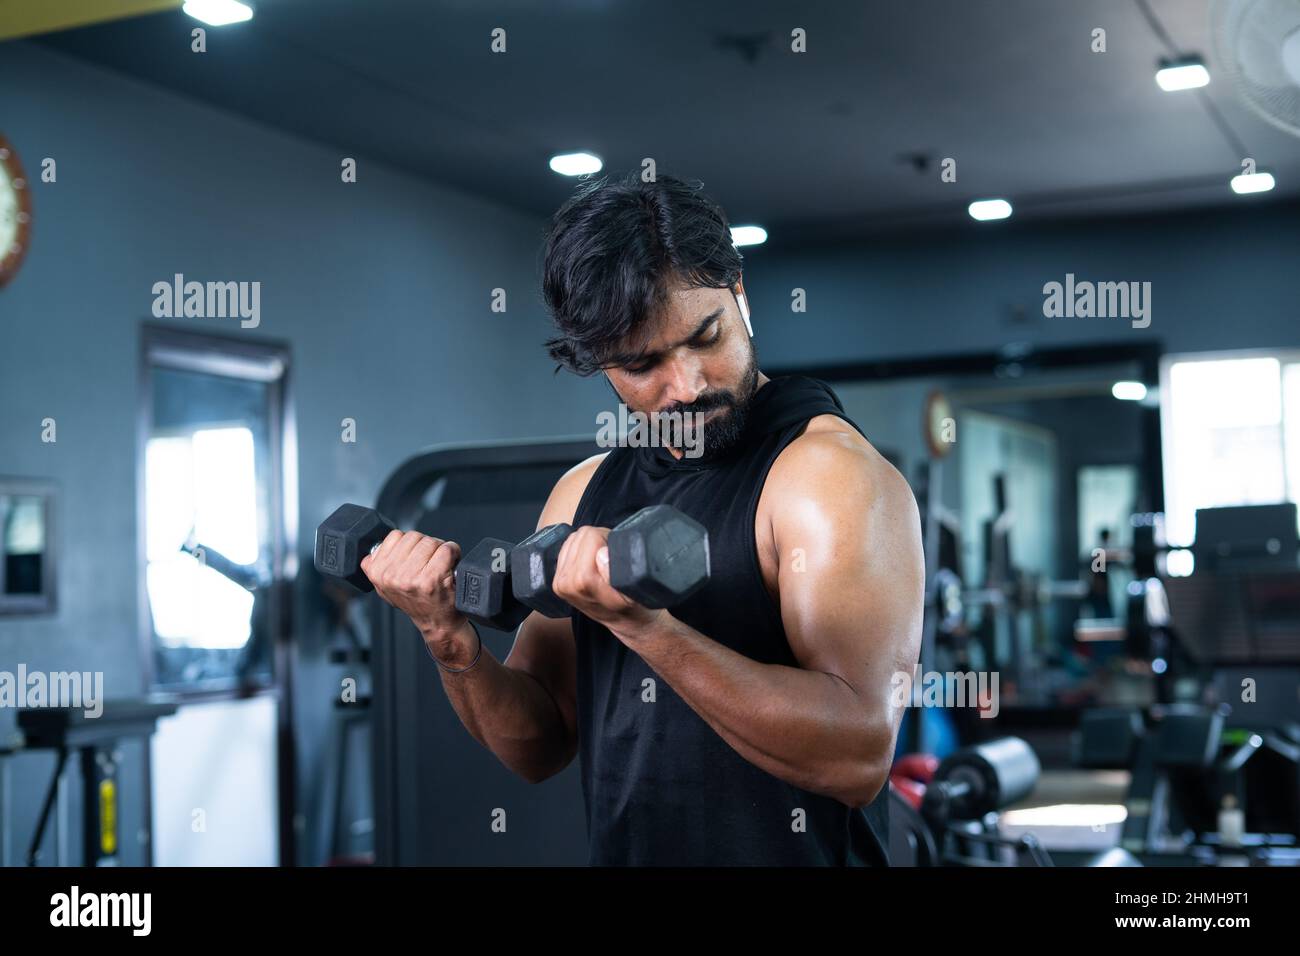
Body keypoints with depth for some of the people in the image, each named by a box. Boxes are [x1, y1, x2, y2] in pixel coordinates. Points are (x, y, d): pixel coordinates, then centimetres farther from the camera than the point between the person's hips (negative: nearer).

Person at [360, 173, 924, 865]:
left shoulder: (831, 471, -12)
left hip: (793, 851, -4)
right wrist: (451, 640, -7)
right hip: (616, 848, 5)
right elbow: (539, 746, 9)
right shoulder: (584, 494, 6)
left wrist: (641, 625, -28)